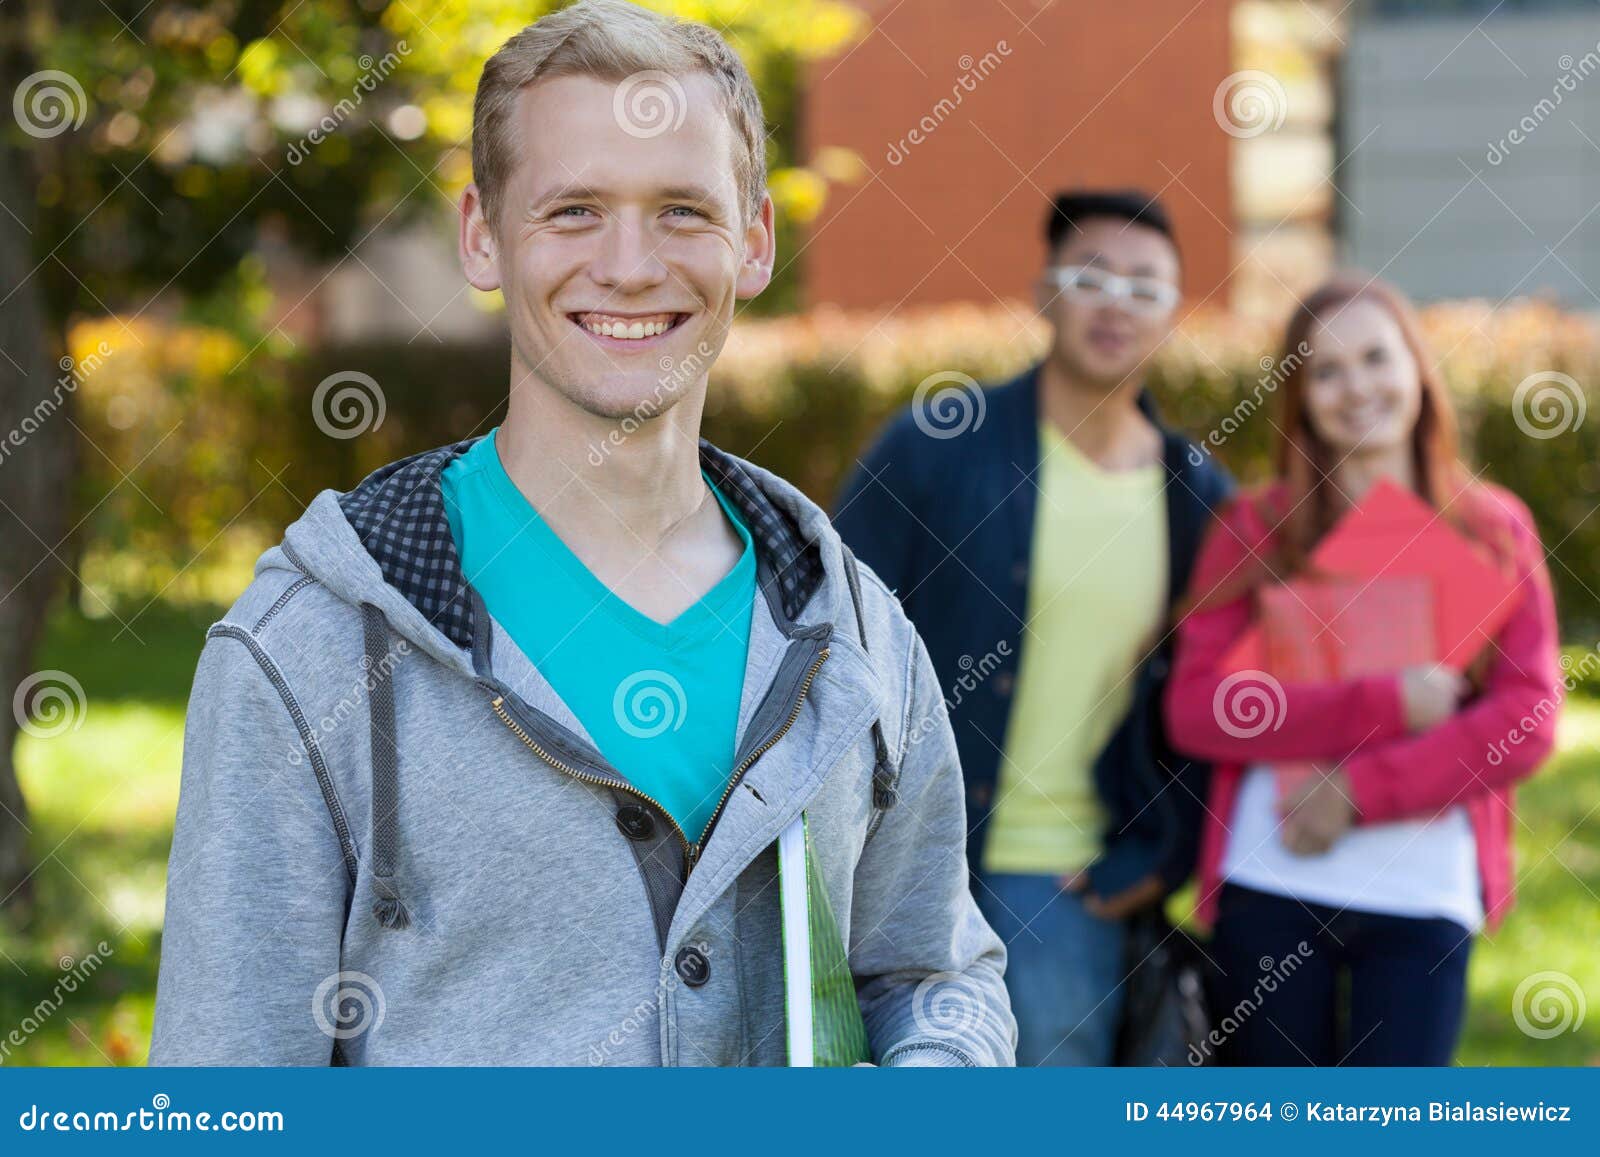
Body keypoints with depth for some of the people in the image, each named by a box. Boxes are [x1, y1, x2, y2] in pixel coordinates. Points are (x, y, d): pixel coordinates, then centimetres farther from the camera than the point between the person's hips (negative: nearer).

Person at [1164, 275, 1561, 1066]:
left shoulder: (1493, 531, 6)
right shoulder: (1256, 528, 4)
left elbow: (1527, 720, -3)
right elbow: (1196, 708, -7)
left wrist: (1361, 792, -13)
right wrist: (1384, 706, -15)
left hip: (1424, 897, 0)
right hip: (1270, 888, 0)